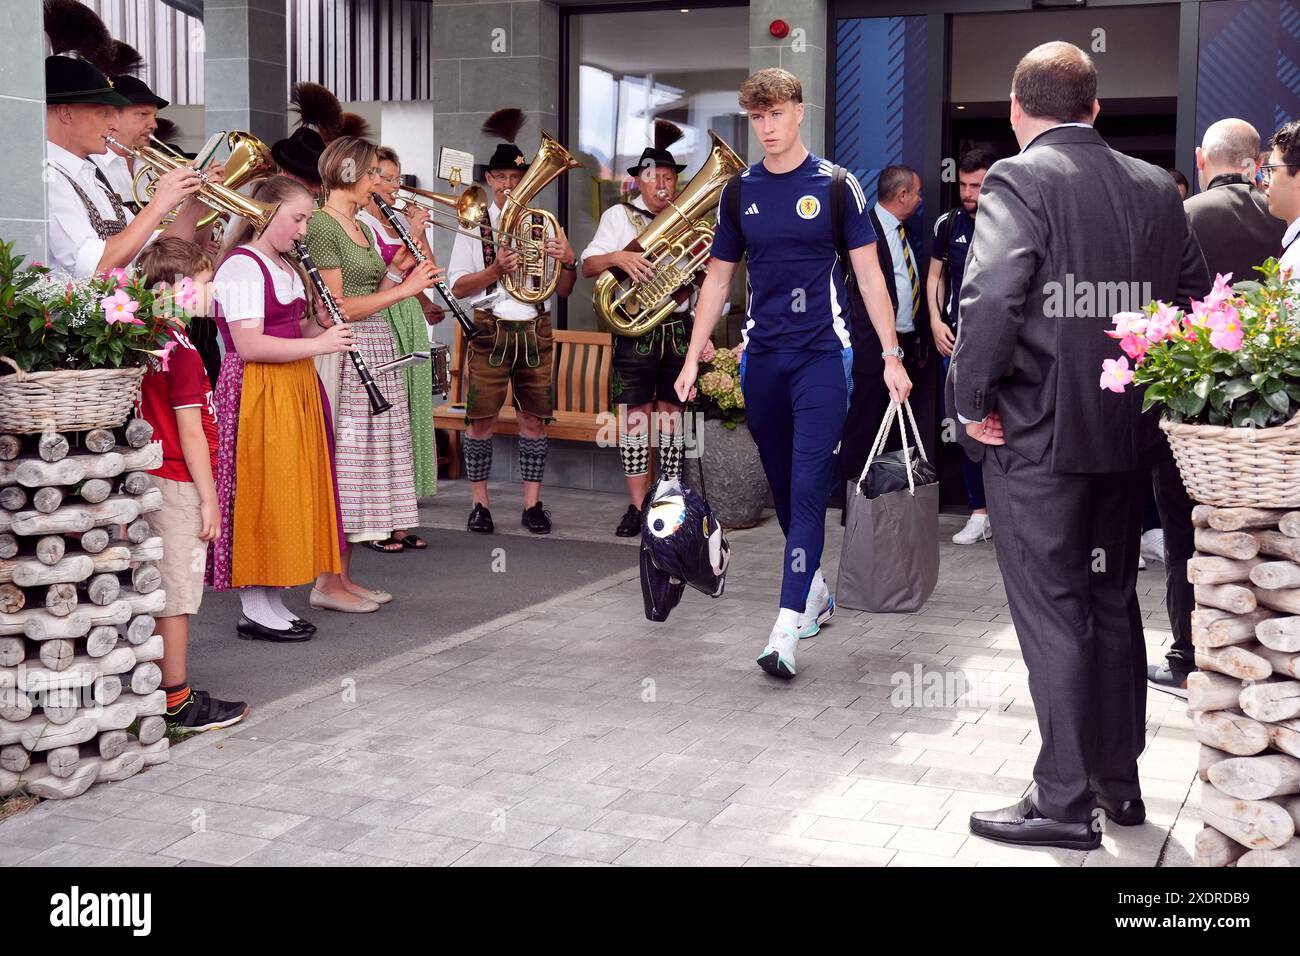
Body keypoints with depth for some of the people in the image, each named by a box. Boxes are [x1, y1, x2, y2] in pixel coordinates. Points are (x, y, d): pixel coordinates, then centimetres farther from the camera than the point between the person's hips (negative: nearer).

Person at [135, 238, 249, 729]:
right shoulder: (182, 353, -17)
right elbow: (191, 434, -18)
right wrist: (208, 497, -14)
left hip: (152, 481, 9)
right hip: (179, 485, -9)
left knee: (158, 592, 15)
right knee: (175, 595, -2)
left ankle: (155, 687, 24)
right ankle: (178, 701, 6)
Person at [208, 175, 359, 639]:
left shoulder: (285, 267, 17)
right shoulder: (241, 266, -13)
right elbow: (249, 345, -22)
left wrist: (320, 325, 7)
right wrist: (317, 344, -21)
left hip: (295, 391, 9)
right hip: (257, 394, -9)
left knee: (290, 493, 11)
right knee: (263, 494, -5)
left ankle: (272, 600, 19)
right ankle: (254, 610, 4)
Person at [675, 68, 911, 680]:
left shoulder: (835, 185, -2)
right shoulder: (740, 191, 9)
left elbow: (869, 274, -1)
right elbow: (717, 279, 14)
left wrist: (891, 355, -7)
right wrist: (693, 357, 8)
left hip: (823, 354, -4)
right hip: (761, 356, 4)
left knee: (808, 486, -11)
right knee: (782, 486, 11)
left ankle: (786, 628, -14)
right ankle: (816, 589, 30)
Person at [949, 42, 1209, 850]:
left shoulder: (1020, 181, -13)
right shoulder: (1156, 187, 6)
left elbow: (989, 298, -26)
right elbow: (1196, 296, 7)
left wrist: (972, 402, -14)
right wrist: (1150, 387, 16)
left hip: (1037, 435, -6)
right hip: (1129, 434, 6)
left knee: (1053, 616, 1)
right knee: (1114, 603, 17)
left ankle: (1066, 802, 9)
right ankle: (1120, 779, 28)